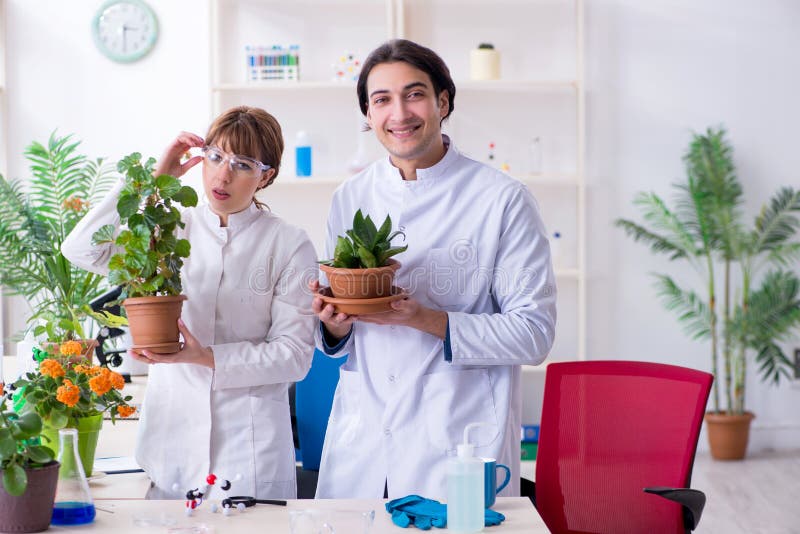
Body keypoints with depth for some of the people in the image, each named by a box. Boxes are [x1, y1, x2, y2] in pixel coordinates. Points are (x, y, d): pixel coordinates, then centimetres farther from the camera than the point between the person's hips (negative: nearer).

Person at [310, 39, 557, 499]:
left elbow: (534, 332, -11)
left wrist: (428, 320, -22)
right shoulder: (350, 199, 7)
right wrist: (336, 326, -10)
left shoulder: (503, 199, -7)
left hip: (458, 449, -4)